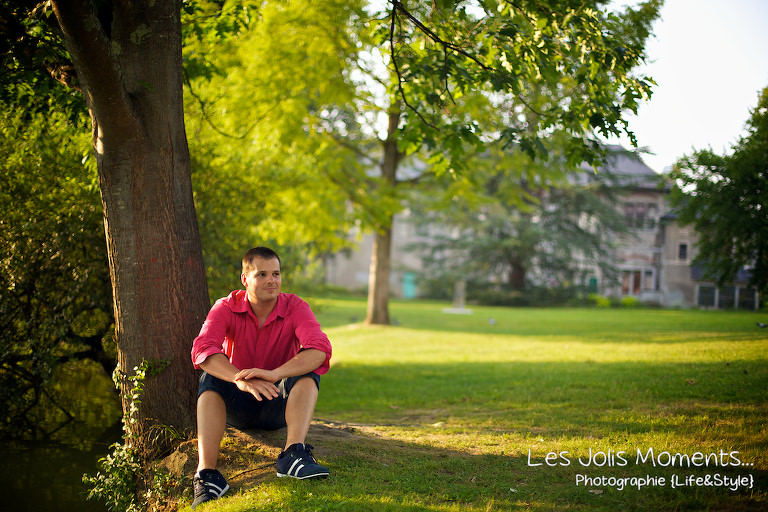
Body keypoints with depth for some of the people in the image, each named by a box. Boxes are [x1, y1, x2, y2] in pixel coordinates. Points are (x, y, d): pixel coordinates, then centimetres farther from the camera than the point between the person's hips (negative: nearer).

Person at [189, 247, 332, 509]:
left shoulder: (295, 308, -10)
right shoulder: (226, 308, -9)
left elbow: (320, 349, -29)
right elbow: (202, 350, -28)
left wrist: (274, 374, -46)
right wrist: (240, 379, -47)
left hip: (278, 407, 0)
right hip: (237, 407, 0)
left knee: (307, 374, -26)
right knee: (210, 379, -28)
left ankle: (293, 454, -43)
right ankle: (206, 473, -41)